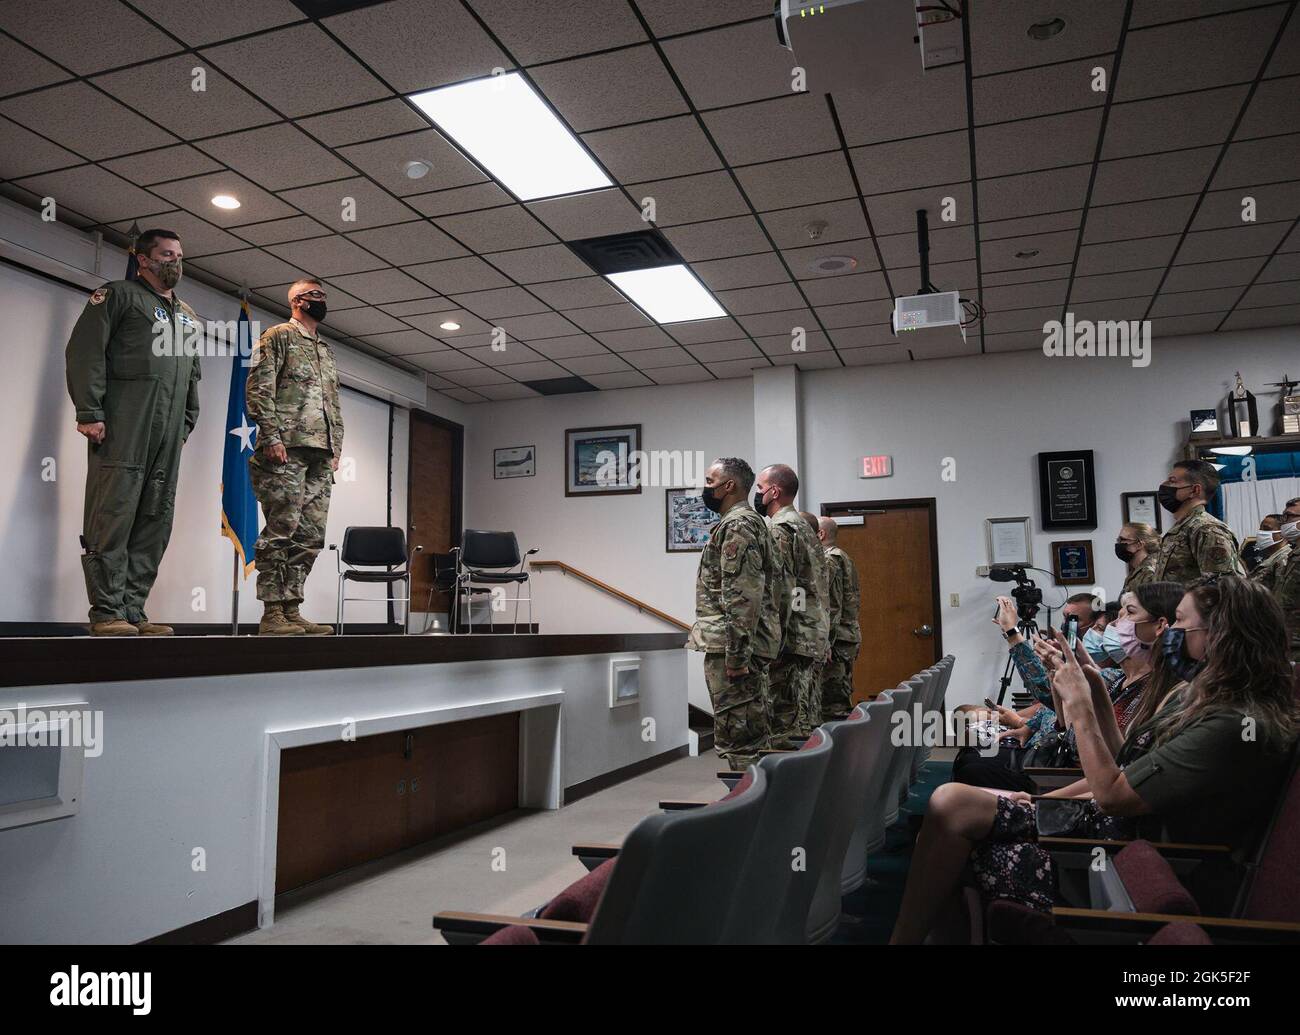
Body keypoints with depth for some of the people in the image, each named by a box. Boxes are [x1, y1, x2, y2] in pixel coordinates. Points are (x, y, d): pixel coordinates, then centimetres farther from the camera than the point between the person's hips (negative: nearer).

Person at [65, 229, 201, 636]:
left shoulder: (188, 316, 26)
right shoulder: (118, 295, 7)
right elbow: (85, 351, -3)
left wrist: (187, 422, 16)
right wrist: (89, 412, -12)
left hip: (168, 433, 6)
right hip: (123, 425, -6)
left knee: (156, 520, 2)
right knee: (113, 514, -10)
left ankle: (132, 611, 5)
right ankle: (107, 613, -8)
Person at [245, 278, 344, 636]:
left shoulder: (326, 350, 26)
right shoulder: (278, 336, 4)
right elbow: (258, 388, -7)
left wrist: (336, 449, 15)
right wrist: (270, 436, -16)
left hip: (321, 454, 8)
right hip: (287, 449, -7)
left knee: (311, 536, 4)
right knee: (282, 530, -10)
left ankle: (291, 610, 8)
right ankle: (272, 614, -7)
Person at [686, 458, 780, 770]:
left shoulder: (737, 525, -12)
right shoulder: (750, 521, 21)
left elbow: (744, 595, -21)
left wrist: (735, 654, -23)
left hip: (730, 648, -11)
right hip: (745, 648, 11)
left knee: (737, 738, -7)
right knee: (754, 735, 14)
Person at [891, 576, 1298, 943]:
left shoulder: (1233, 727, -22)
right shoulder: (1198, 694, 7)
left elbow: (1112, 794, -20)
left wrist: (1079, 704, -14)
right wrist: (1094, 690, 5)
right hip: (1112, 824, 9)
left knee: (953, 807, -15)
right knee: (953, 803, -7)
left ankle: (905, 936, 2)